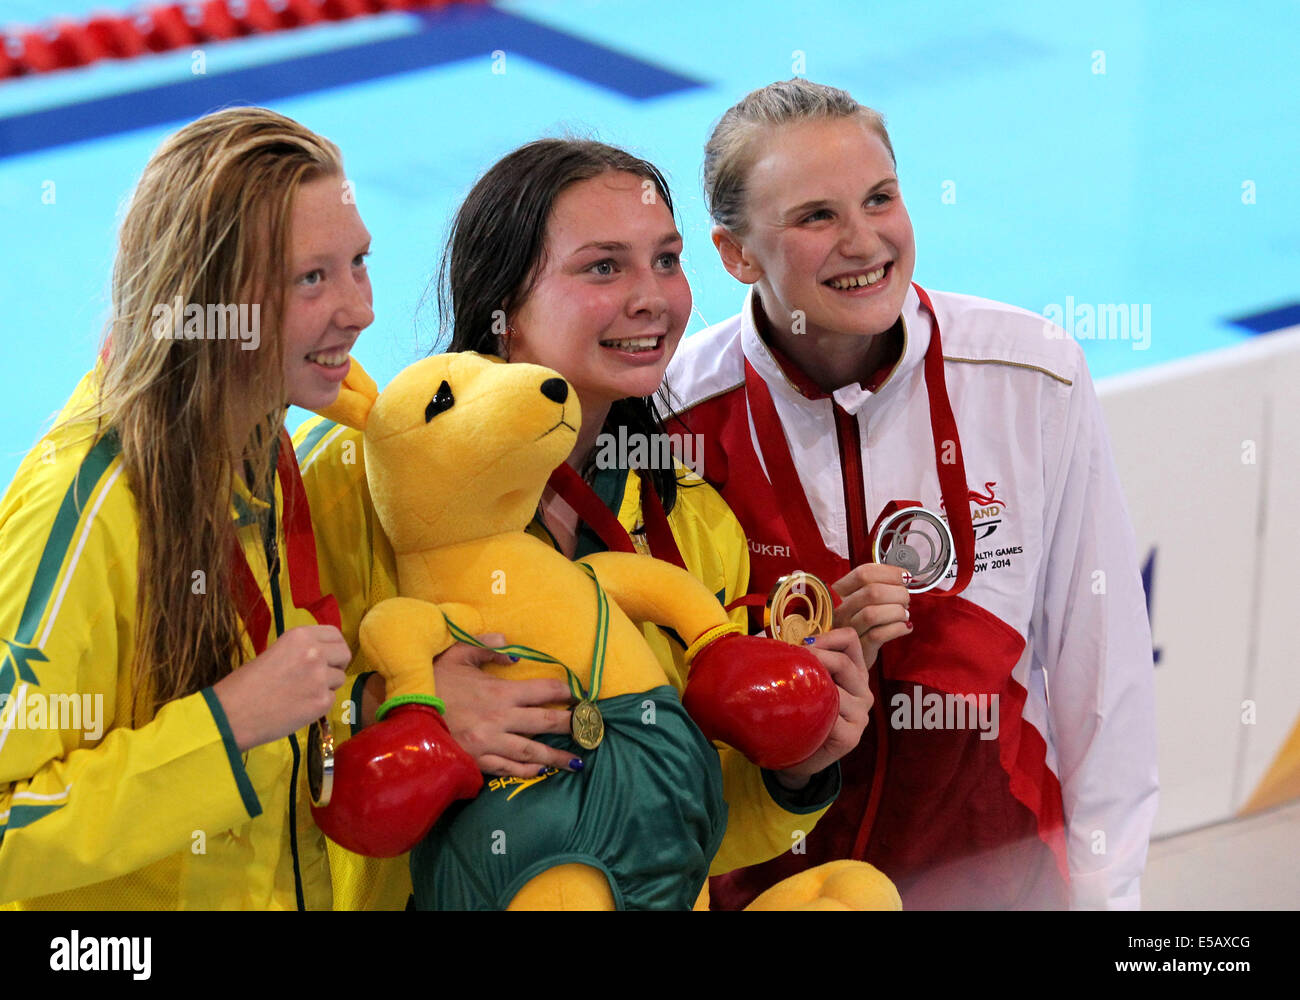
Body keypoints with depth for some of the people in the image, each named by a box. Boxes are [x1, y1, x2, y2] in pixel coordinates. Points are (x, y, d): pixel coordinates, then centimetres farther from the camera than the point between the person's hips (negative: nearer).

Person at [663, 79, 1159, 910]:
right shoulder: (677, 415, -13)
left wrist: (1104, 890, -3)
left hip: (997, 867, 1)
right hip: (767, 881, 0)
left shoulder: (1031, 380, -12)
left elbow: (1099, 668, -4)